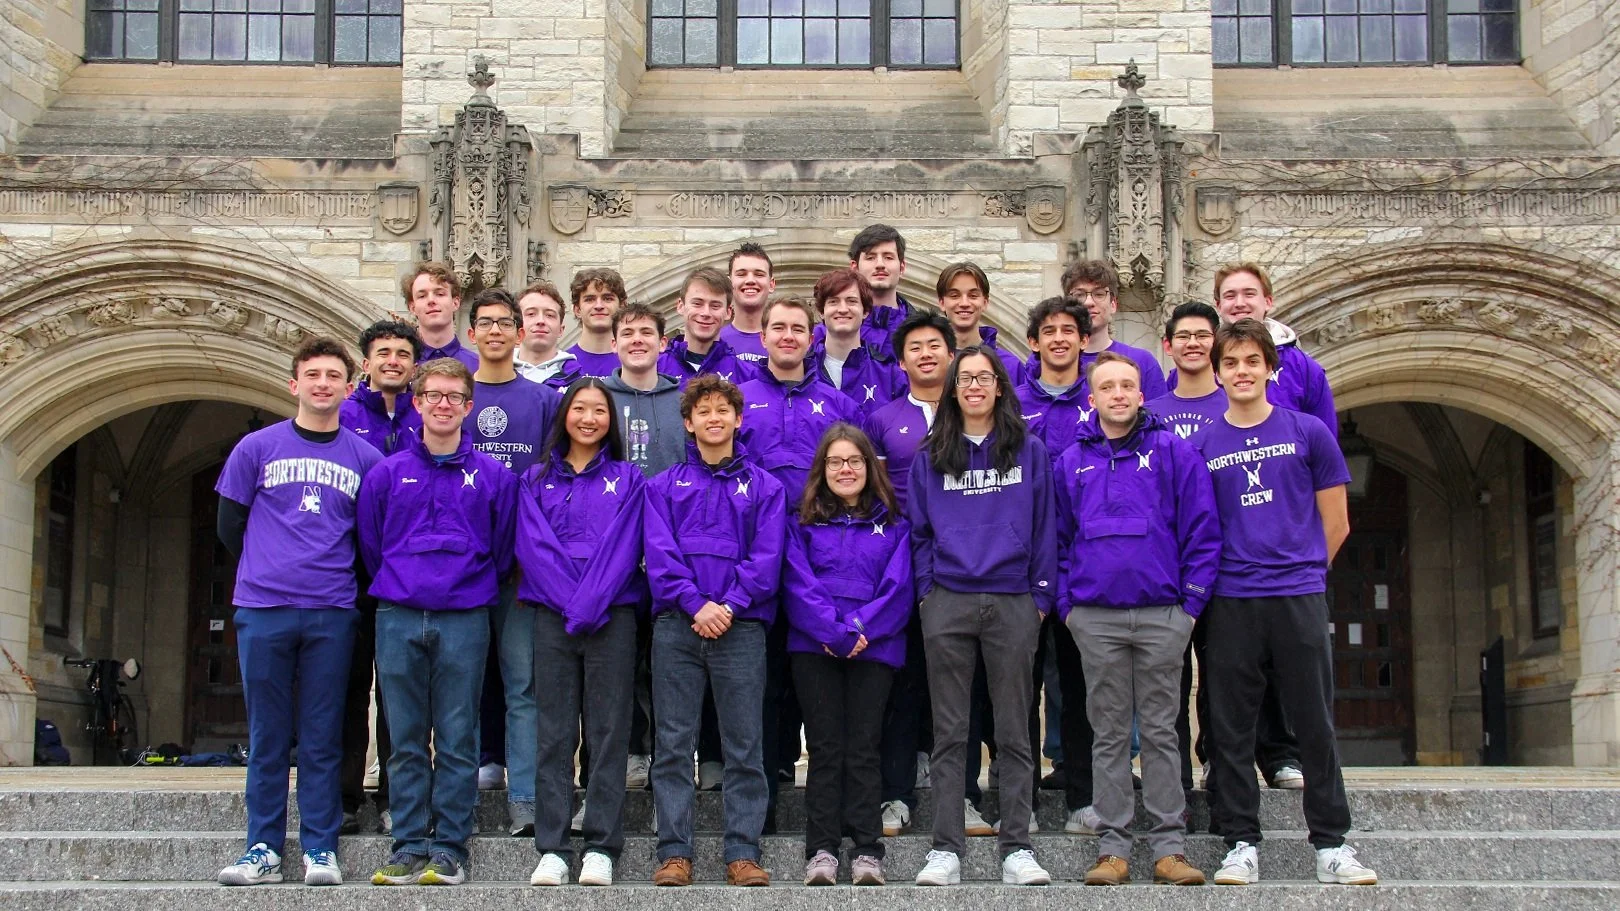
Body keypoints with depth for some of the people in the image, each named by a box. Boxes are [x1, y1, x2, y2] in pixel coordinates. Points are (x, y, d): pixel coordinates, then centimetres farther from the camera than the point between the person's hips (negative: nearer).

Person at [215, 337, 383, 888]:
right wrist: (269, 572, 12)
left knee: (322, 739, 3)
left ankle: (321, 851, 8)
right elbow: (230, 525, 12)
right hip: (262, 611, 0)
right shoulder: (256, 448, 7)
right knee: (267, 738, 5)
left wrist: (340, 578, 7)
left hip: (332, 615, 0)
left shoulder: (366, 459, 7)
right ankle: (263, 850, 10)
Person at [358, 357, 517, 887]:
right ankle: (409, 847, 9)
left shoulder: (493, 477, 7)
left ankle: (450, 849, 6)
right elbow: (370, 545, 15)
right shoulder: (386, 474, 9)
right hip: (399, 619, 1)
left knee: (457, 741, 1)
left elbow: (503, 550, 12)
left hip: (465, 621, -1)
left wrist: (474, 589, 11)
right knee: (407, 741, 4)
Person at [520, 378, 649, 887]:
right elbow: (532, 547, 1)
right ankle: (551, 849, 3)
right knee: (554, 733, 1)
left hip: (612, 614, -1)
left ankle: (601, 847, 1)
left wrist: (591, 606, -13)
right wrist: (569, 605, -11)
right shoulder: (537, 480, 13)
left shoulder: (628, 479, 10)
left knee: (608, 732, -1)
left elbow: (623, 548, -1)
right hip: (551, 614, 1)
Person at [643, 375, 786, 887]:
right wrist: (695, 604, -13)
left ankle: (743, 854, 3)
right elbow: (659, 553, 1)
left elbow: (767, 556, 0)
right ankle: (674, 853, 3)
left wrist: (730, 605, -13)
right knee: (673, 744, 0)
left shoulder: (764, 486, 11)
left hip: (741, 628, 0)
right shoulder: (664, 486, 13)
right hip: (677, 626, 1)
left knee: (744, 747, 0)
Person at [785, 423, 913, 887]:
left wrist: (861, 630, -13)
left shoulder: (893, 525, 11)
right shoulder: (804, 525, 10)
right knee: (825, 748, 0)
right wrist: (835, 633, -14)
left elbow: (897, 588, 1)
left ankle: (867, 850, 2)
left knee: (863, 748, 0)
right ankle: (821, 850, 2)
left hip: (874, 649, 0)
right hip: (814, 648, 0)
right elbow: (797, 587, -1)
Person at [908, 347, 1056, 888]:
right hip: (948, 604, 1)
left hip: (1013, 604, -1)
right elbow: (918, 530, 11)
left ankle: (1016, 848, 7)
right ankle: (946, 849, 5)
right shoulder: (931, 457, 10)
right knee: (949, 733, 2)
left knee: (1014, 732, 3)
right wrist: (926, 590, 1)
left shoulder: (1028, 452, 7)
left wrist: (1042, 596, 0)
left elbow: (1044, 528, 6)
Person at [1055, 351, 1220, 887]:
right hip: (1095, 617, 2)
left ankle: (1169, 847, 7)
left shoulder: (1174, 452, 2)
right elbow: (1059, 539, 14)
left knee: (1160, 731, 3)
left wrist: (1191, 602, -5)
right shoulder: (1071, 463, 11)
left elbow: (1202, 531, 0)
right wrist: (1066, 603, 5)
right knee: (1109, 735, 5)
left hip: (1163, 615, -2)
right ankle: (1113, 847, 9)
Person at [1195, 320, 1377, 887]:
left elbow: (1335, 525, 9)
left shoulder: (1308, 433, 6)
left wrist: (1303, 569, 10)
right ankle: (1241, 843, 11)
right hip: (1230, 601, 1)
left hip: (1300, 596, -1)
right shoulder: (1200, 447, 8)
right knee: (1231, 730, 4)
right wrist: (1203, 586, 5)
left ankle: (1331, 843, 10)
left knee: (1316, 725, 3)